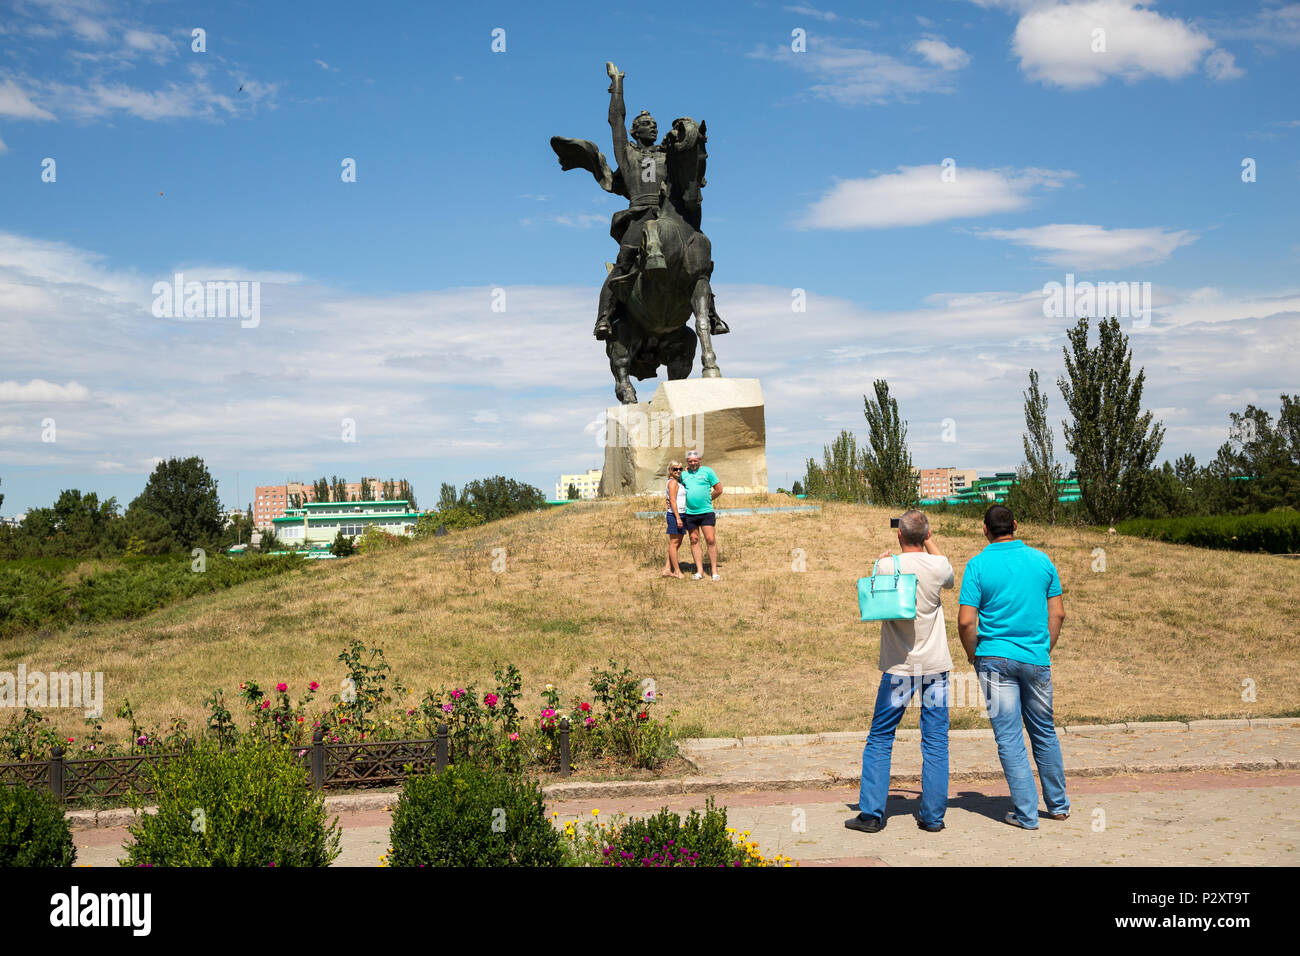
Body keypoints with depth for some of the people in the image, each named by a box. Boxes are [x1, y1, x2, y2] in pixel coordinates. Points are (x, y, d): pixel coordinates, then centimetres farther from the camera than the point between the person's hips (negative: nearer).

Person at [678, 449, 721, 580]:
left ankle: (714, 571, -1)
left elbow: (719, 490, 3)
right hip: (690, 513, 3)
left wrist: (707, 500, 4)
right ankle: (699, 571, 10)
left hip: (706, 512, -3)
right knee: (694, 541, 5)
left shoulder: (707, 471, 2)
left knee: (711, 540, -6)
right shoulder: (683, 474, 11)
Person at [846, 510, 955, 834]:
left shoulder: (887, 565, -9)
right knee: (935, 743, 7)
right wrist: (929, 541, 24)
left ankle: (871, 814, 6)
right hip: (935, 665, 1)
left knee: (879, 740, 8)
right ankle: (932, 816, 9)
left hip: (898, 668, -1)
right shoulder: (938, 566, -6)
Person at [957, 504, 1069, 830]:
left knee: (1009, 738, 2)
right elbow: (1057, 613, 6)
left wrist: (973, 655, 5)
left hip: (996, 659, -3)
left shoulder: (978, 565, -6)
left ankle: (1026, 813, 3)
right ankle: (1058, 805, 27)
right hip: (1036, 659, 3)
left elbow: (966, 621, -11)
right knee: (1044, 731, 18)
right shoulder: (1041, 559, 4)